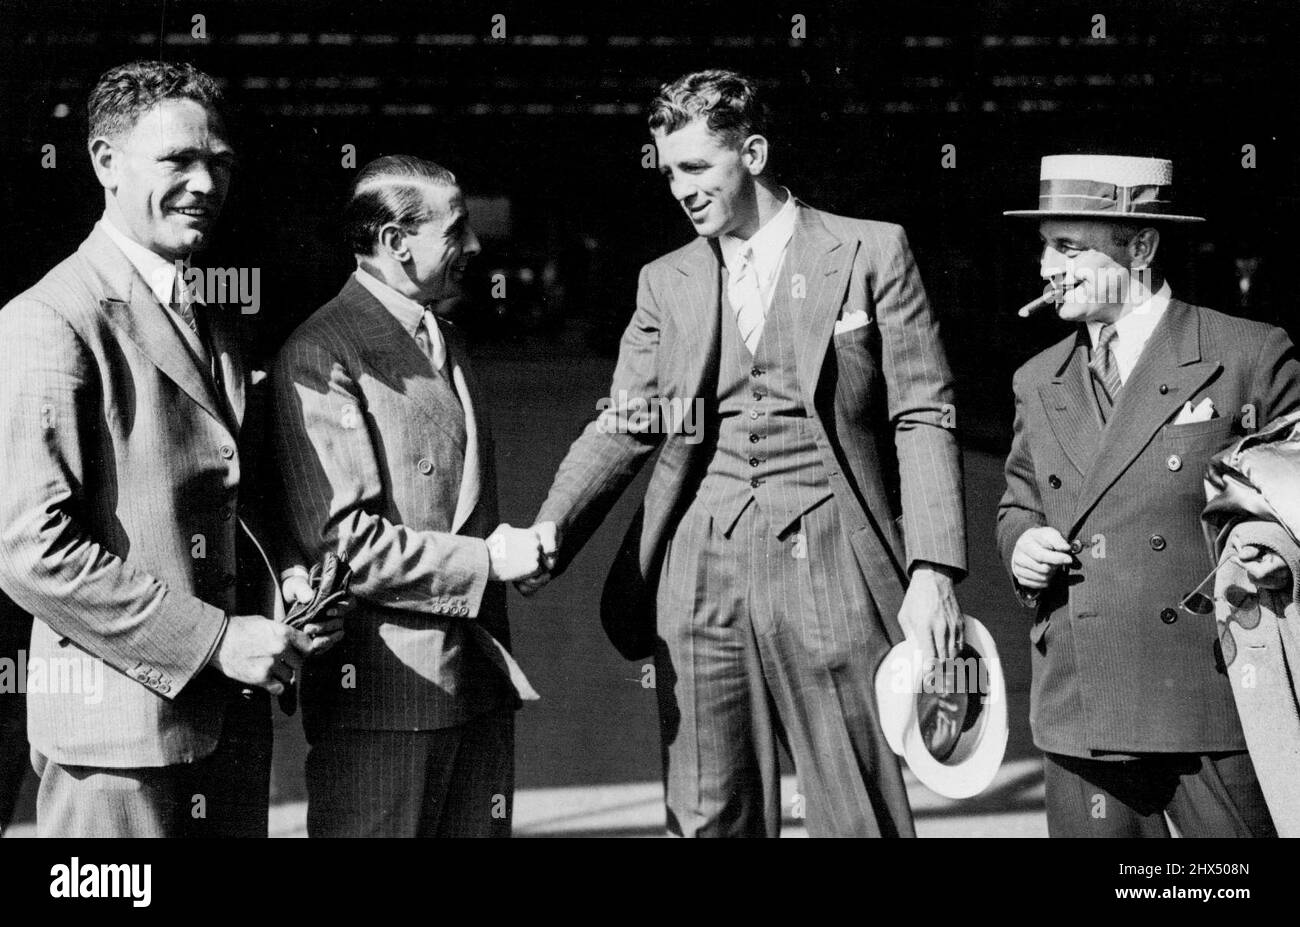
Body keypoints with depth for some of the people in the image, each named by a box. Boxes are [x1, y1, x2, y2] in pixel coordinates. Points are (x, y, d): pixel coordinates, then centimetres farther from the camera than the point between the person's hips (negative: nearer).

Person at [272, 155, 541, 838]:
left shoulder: (446, 342, 19)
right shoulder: (320, 357, -12)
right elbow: (341, 544, -19)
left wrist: (519, 549, 8)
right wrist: (486, 560, -14)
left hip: (479, 680, 8)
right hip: (386, 691, -8)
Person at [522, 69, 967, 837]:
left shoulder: (871, 254, 3)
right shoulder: (667, 283, 14)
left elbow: (923, 419, -1)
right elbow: (624, 426, 9)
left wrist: (933, 572, -10)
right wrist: (548, 536, -8)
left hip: (829, 573, -3)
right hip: (700, 581, 4)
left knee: (860, 817, 0)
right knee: (709, 821, 7)